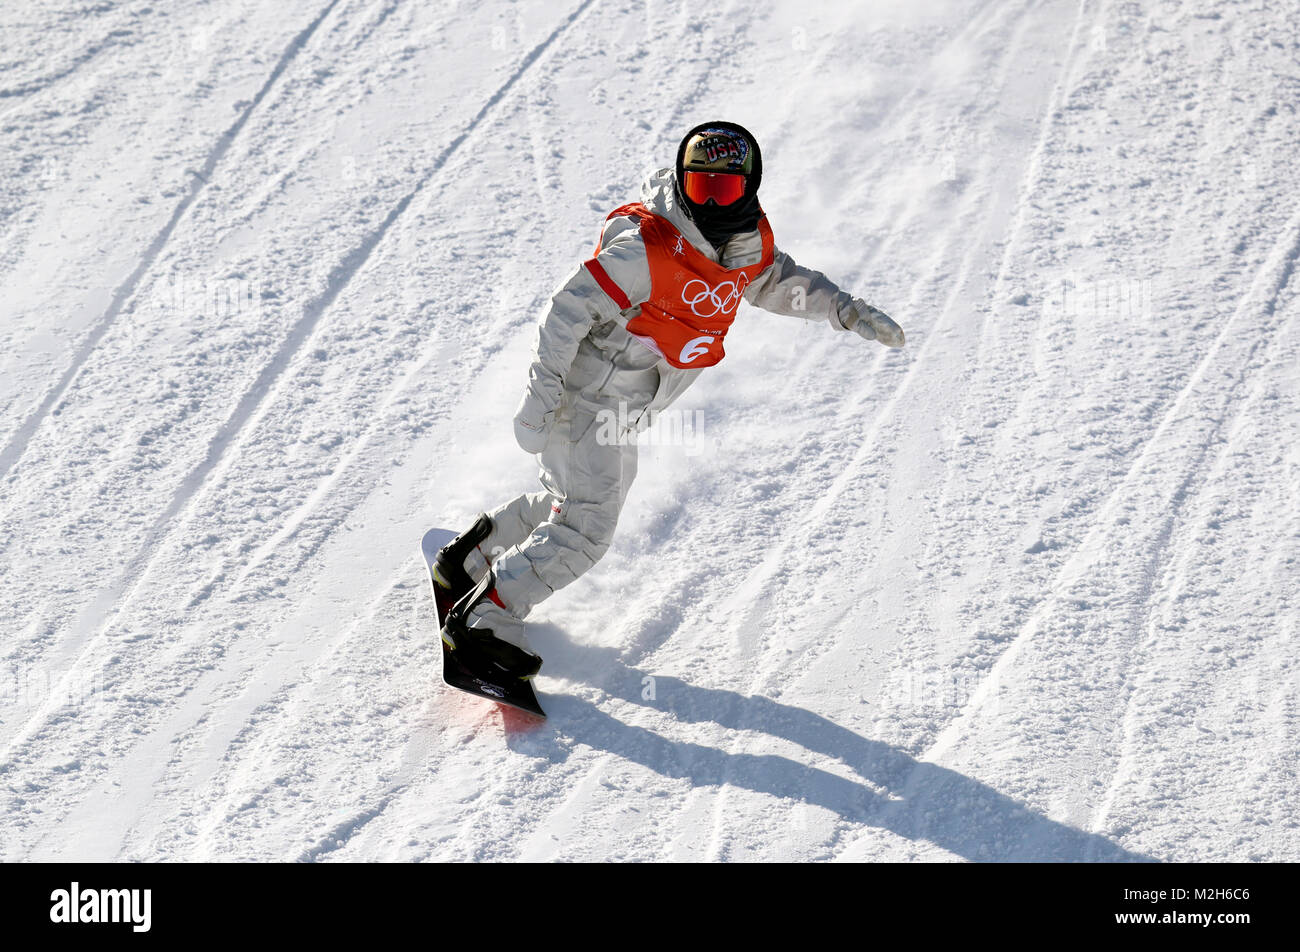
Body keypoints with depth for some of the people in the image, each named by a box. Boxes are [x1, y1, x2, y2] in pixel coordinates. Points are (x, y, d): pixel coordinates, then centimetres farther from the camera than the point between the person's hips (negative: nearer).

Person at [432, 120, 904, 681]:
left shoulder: (750, 240, -5)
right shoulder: (646, 247, -29)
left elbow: (775, 282, 16)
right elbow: (569, 311, -25)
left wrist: (846, 310, 5)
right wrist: (540, 401, -25)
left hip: (623, 411, 9)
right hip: (585, 399, -8)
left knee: (573, 504, 24)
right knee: (585, 530, -8)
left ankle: (471, 554, 41)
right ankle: (485, 617, 5)